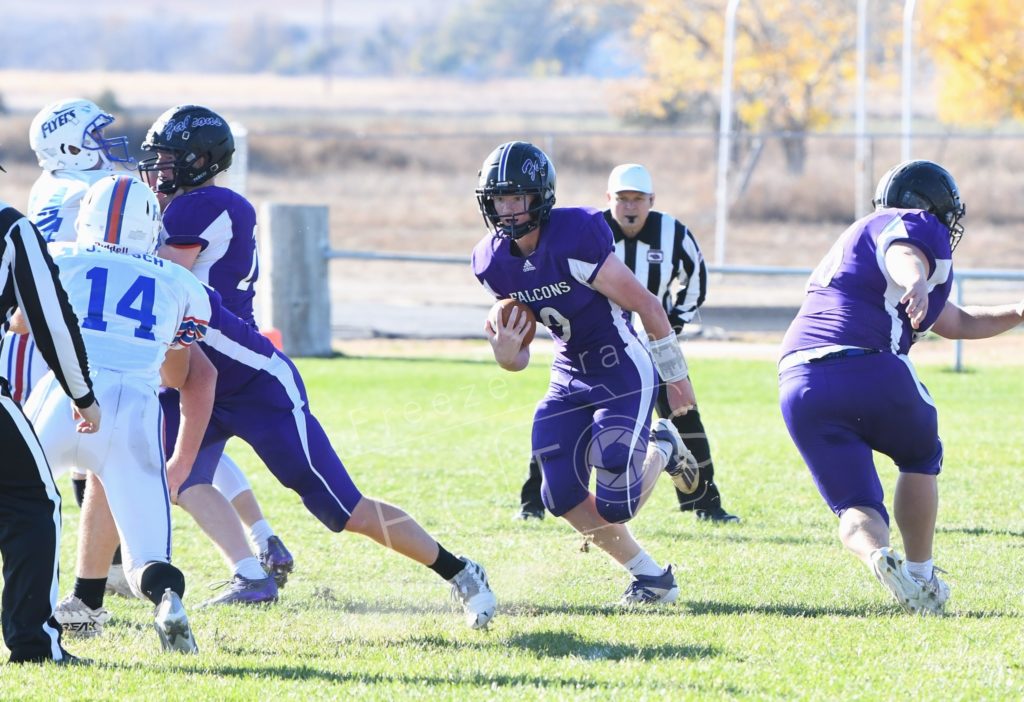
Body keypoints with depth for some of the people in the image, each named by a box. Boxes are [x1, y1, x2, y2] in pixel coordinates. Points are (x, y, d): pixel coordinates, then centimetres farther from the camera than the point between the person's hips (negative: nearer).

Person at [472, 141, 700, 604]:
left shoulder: (575, 239, -25)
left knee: (615, 505, -13)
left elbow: (645, 304, -15)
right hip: (570, 377, 6)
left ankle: (661, 449, 21)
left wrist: (675, 375, -7)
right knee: (563, 498, -4)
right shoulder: (493, 262, -4)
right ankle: (650, 576, 16)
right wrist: (505, 352, -21)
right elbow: (518, 358, 5)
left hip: (623, 373, -6)